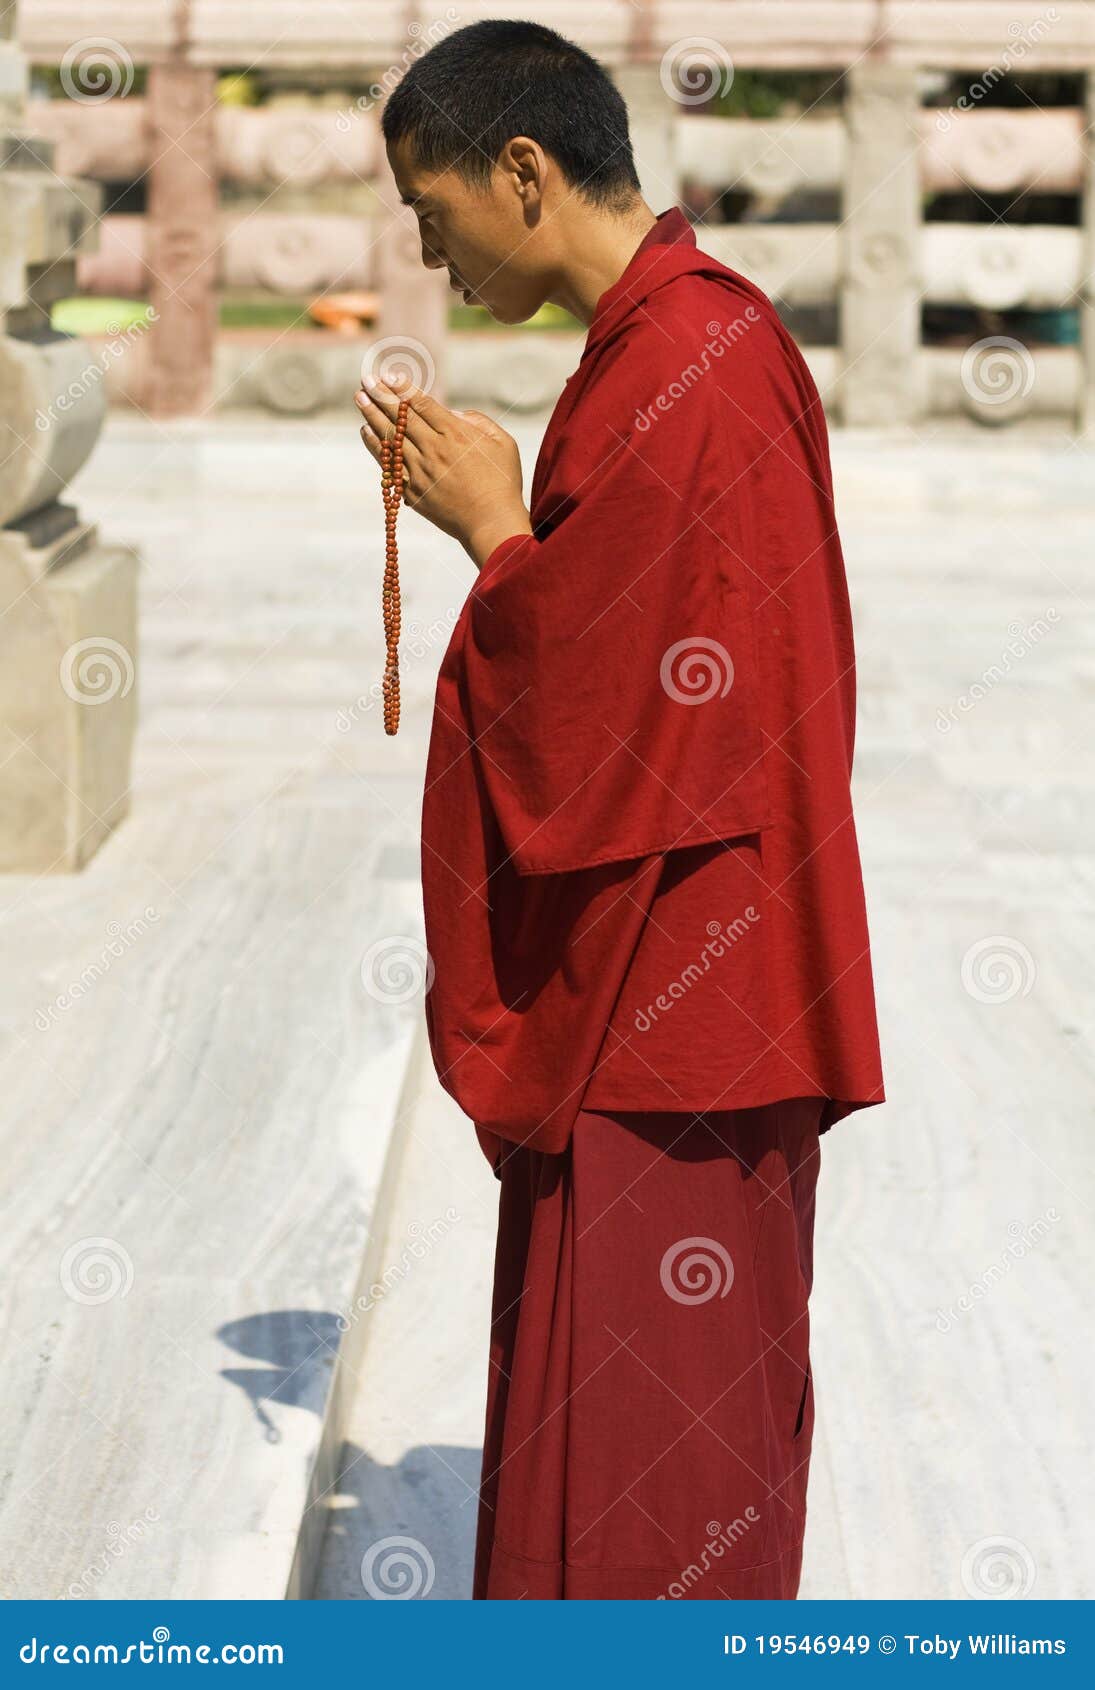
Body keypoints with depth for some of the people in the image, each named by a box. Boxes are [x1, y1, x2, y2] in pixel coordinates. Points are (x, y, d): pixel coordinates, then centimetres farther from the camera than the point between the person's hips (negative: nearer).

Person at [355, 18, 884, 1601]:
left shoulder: (684, 367, -19)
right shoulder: (698, 333, 13)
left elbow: (605, 695, -21)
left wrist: (492, 533, -8)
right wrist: (501, 518, 7)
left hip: (666, 995, -10)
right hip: (648, 982, 10)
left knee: (645, 1435, -1)